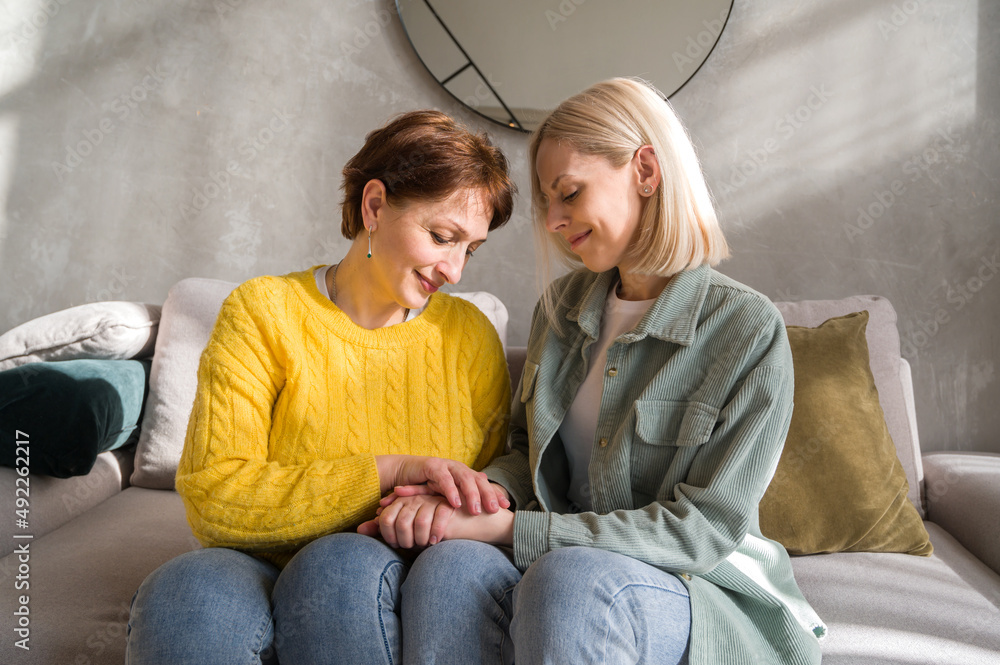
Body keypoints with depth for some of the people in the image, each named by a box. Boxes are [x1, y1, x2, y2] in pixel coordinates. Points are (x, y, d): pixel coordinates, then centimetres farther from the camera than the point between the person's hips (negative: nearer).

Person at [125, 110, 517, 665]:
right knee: (186, 592, -34)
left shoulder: (470, 334, 3)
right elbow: (211, 495, -13)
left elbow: (493, 493, 8)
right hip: (260, 572, -1)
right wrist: (387, 472, -20)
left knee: (346, 565, -32)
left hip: (391, 586, 2)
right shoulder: (262, 312, -4)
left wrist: (442, 508, -15)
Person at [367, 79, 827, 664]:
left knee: (569, 577, -37)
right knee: (452, 564, -29)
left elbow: (704, 528, -14)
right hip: (569, 562, 4)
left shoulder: (748, 330, -11)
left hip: (710, 596, -3)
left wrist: (509, 527, -19)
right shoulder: (561, 306, 7)